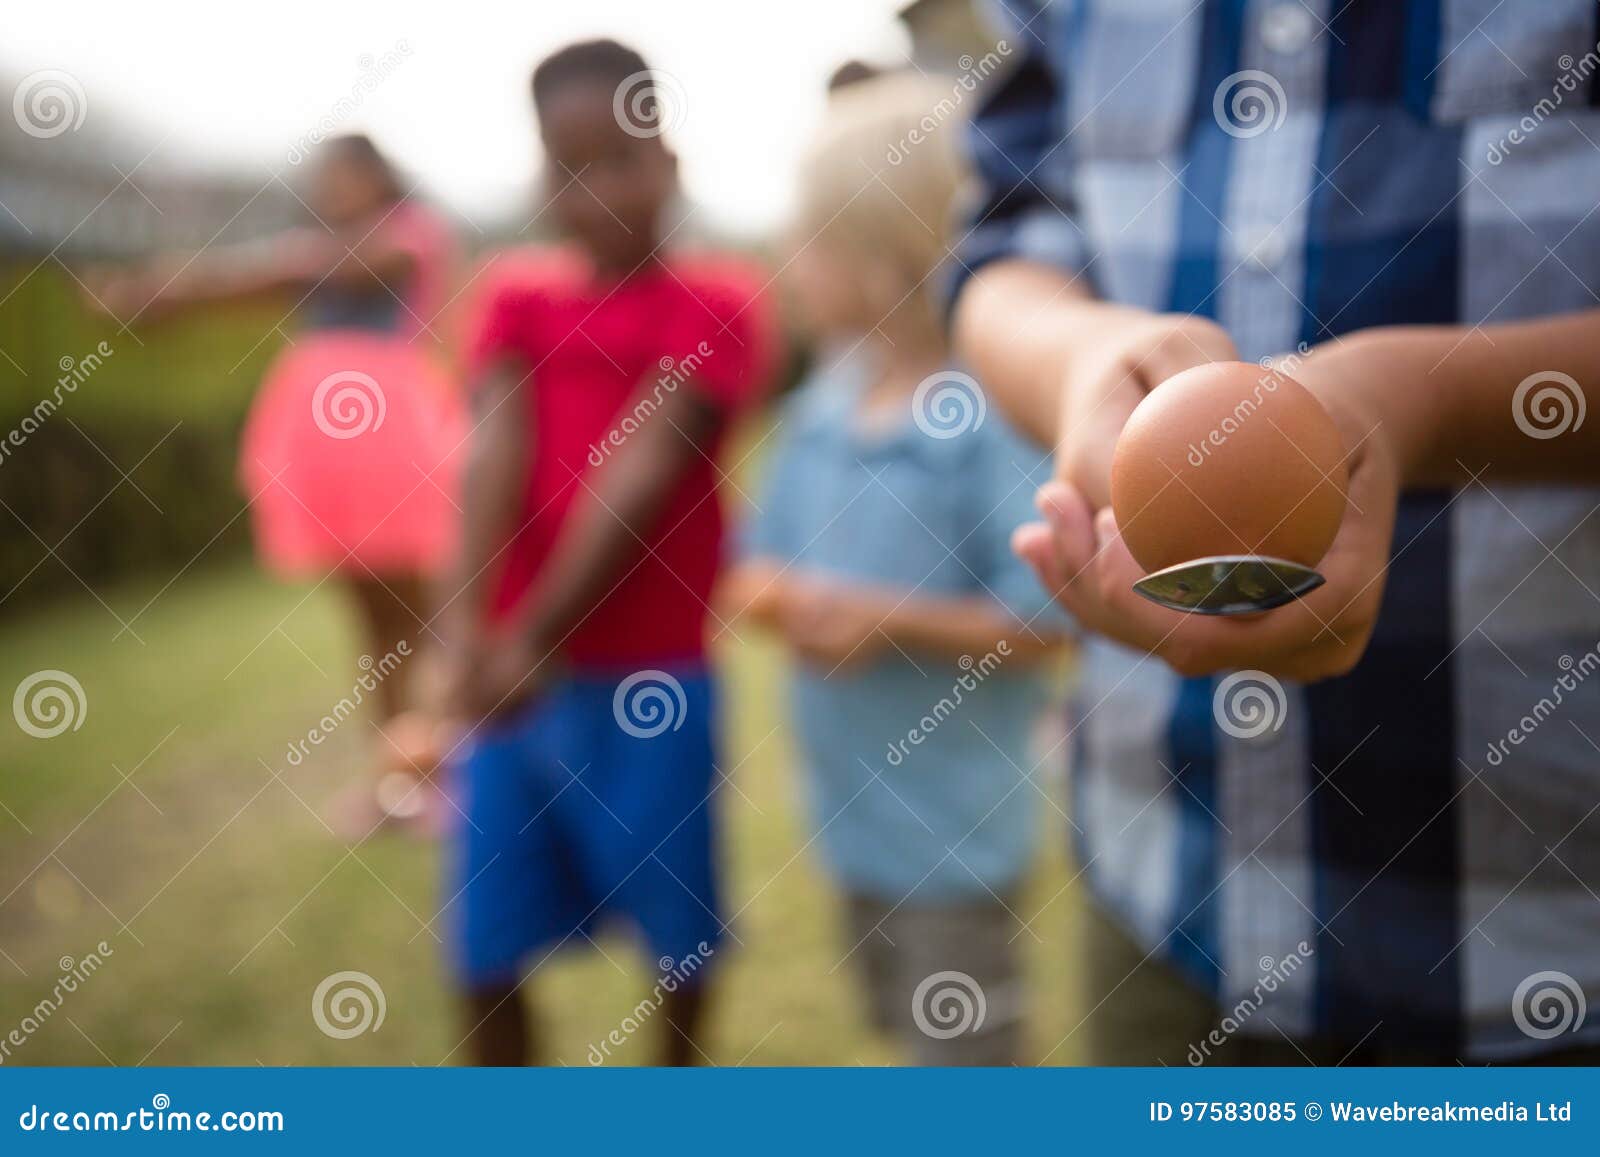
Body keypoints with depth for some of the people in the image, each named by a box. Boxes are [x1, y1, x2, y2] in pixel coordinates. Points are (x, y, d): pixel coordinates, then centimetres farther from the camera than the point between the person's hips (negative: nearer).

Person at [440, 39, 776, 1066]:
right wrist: (468, 625, -23)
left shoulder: (719, 300, -5)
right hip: (511, 669, 3)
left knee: (678, 926, 11)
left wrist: (535, 635, -23)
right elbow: (494, 452, -8)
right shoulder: (516, 294, 7)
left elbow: (642, 469, -15)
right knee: (486, 951, 7)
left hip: (654, 673, -3)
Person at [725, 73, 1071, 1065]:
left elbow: (1045, 622, -21)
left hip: (957, 821, -7)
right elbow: (765, 560, 9)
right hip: (855, 805, 8)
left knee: (966, 1053, 7)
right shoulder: (826, 398, 1)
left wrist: (888, 620, -25)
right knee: (904, 1028, 26)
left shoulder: (997, 410, -21)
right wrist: (772, 594, -13)